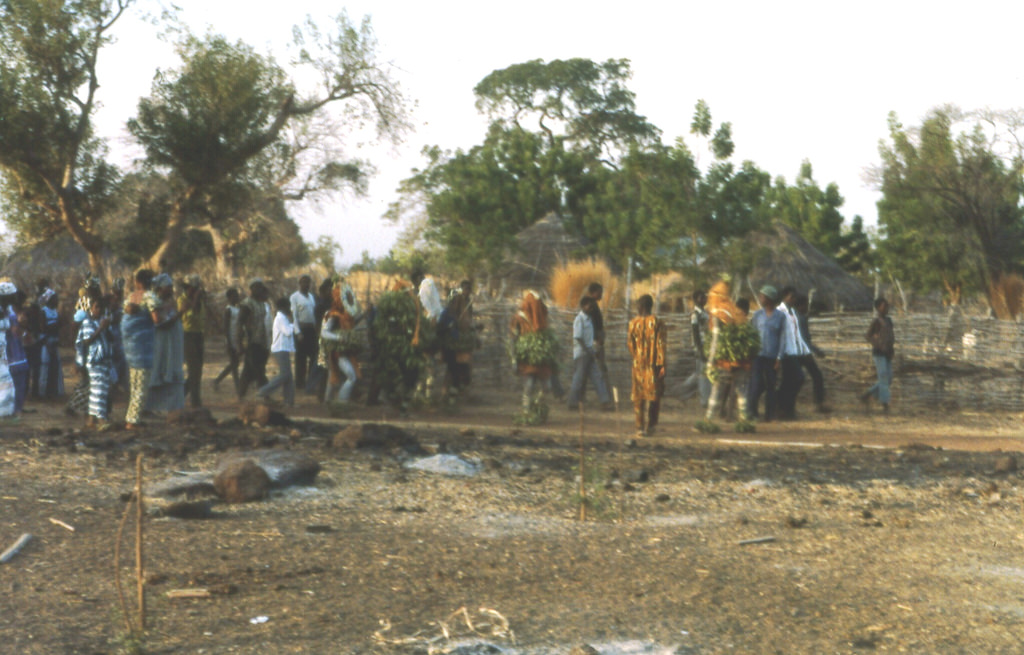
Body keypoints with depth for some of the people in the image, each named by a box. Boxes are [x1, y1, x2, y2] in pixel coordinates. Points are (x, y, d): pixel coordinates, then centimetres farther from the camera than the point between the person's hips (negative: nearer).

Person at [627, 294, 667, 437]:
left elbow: (630, 344, 6)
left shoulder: (633, 323, -1)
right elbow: (661, 345, -11)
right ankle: (649, 426, 5)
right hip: (653, 365, -2)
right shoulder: (657, 323, -8)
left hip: (638, 364, 2)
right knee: (653, 395, 7)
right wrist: (662, 365, -8)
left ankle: (640, 427, 8)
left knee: (638, 396, 9)